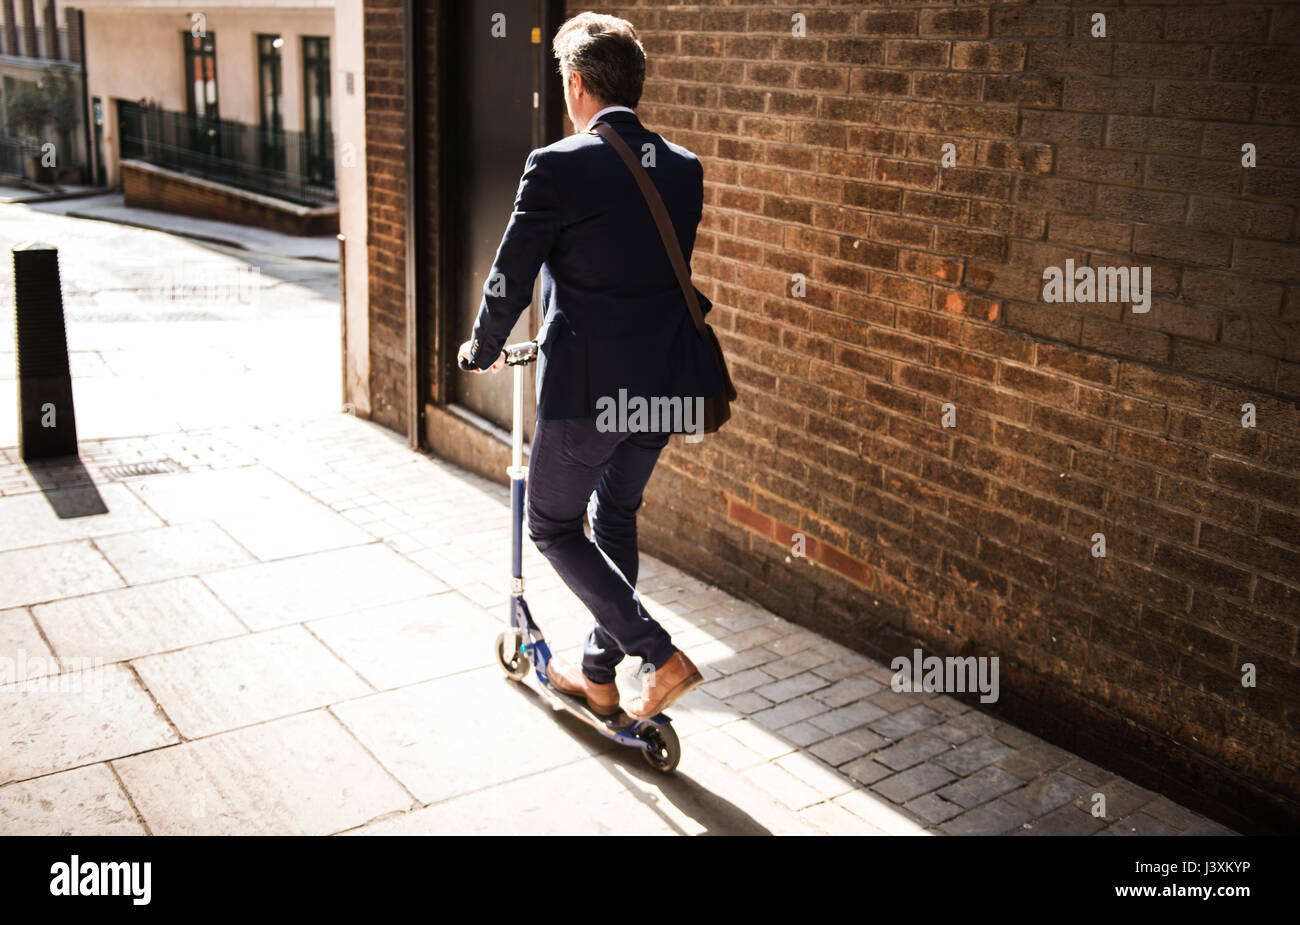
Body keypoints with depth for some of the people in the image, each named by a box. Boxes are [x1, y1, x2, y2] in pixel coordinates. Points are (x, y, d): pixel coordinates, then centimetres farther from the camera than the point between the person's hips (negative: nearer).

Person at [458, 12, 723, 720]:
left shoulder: (557, 166, -13)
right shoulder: (685, 169, 5)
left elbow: (510, 281, -7)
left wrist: (483, 350, 13)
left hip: (586, 388, -6)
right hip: (665, 383, 7)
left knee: (554, 527, 13)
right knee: (616, 518, 23)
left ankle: (661, 657, 3)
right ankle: (598, 675, 35)